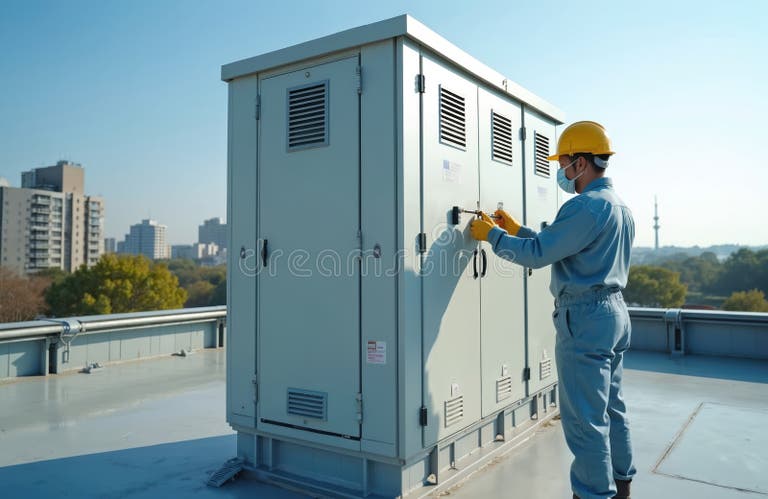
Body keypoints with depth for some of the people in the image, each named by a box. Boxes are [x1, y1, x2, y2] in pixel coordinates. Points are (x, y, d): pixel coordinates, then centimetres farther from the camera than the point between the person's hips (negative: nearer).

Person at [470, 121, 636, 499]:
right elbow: (561, 246, 17)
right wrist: (517, 229, 16)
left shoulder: (586, 206, -18)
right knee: (611, 407, 19)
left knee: (585, 417, -1)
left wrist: (492, 234, -6)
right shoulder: (620, 207, 15)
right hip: (614, 311, 11)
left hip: (585, 316, -11)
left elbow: (537, 254, -19)